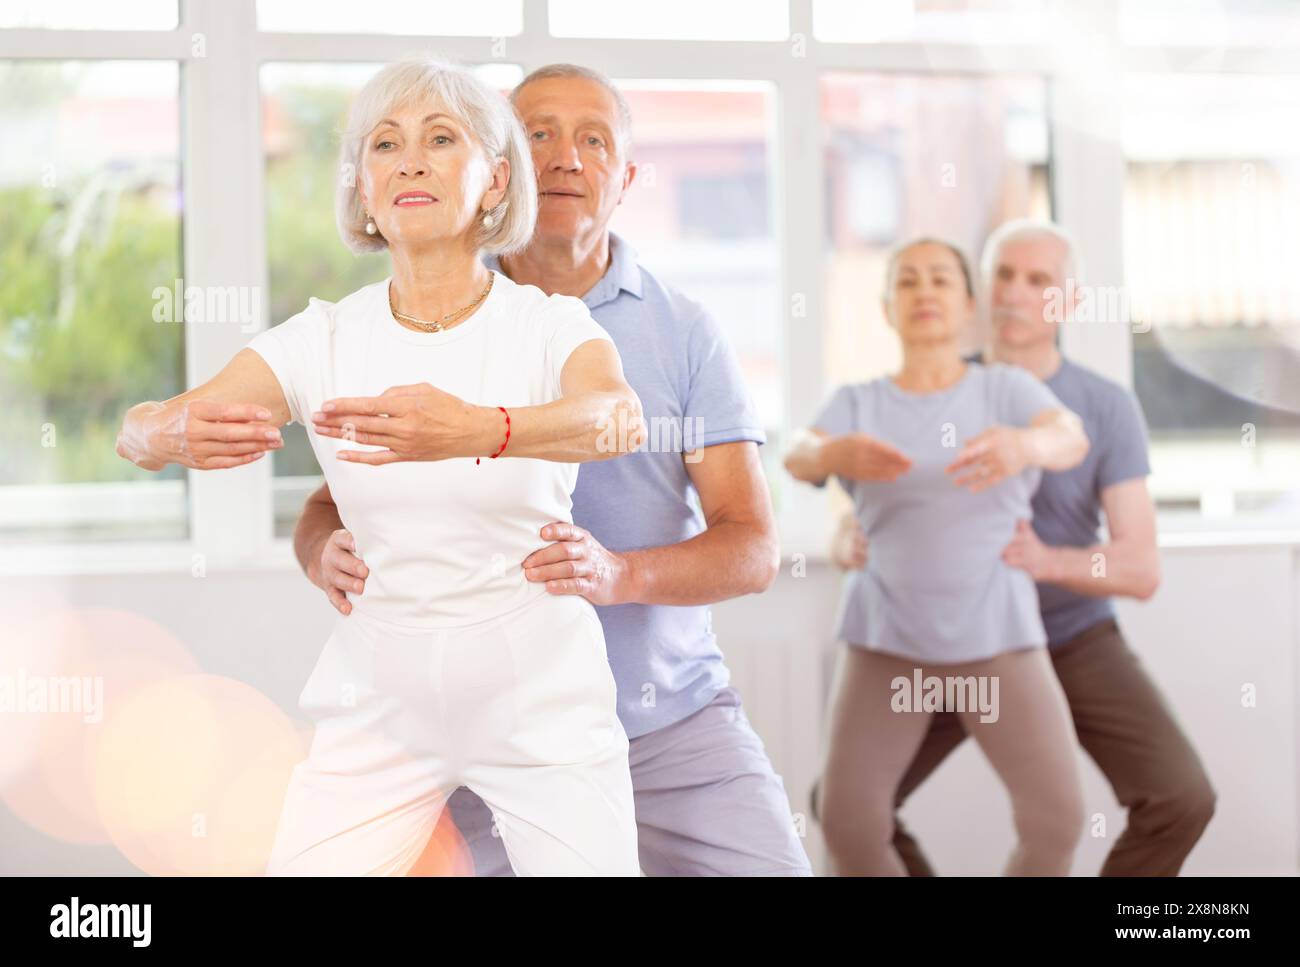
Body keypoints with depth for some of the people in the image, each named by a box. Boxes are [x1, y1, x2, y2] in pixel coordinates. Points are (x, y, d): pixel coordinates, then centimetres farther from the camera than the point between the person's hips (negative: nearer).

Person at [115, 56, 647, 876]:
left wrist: (482, 431, -51)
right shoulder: (323, 340, -2)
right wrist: (178, 433, -38)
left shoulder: (552, 326, -8)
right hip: (378, 705, 2)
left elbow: (620, 420, -30)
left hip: (541, 702, -2)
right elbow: (136, 431, -12)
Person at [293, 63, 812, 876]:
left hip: (674, 721, 0)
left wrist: (619, 574, -26)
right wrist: (331, 556, -22)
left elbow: (755, 547, -5)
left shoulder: (686, 334, 2)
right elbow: (327, 509, 4)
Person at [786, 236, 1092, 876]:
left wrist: (1025, 446, -43)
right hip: (887, 639, 1)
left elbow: (1072, 439, -19)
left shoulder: (1007, 388, 2)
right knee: (847, 821, -9)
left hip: (996, 637, -1)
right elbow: (797, 459, -16)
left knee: (1056, 818, -9)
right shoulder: (857, 404, 4)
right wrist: (834, 454, -41)